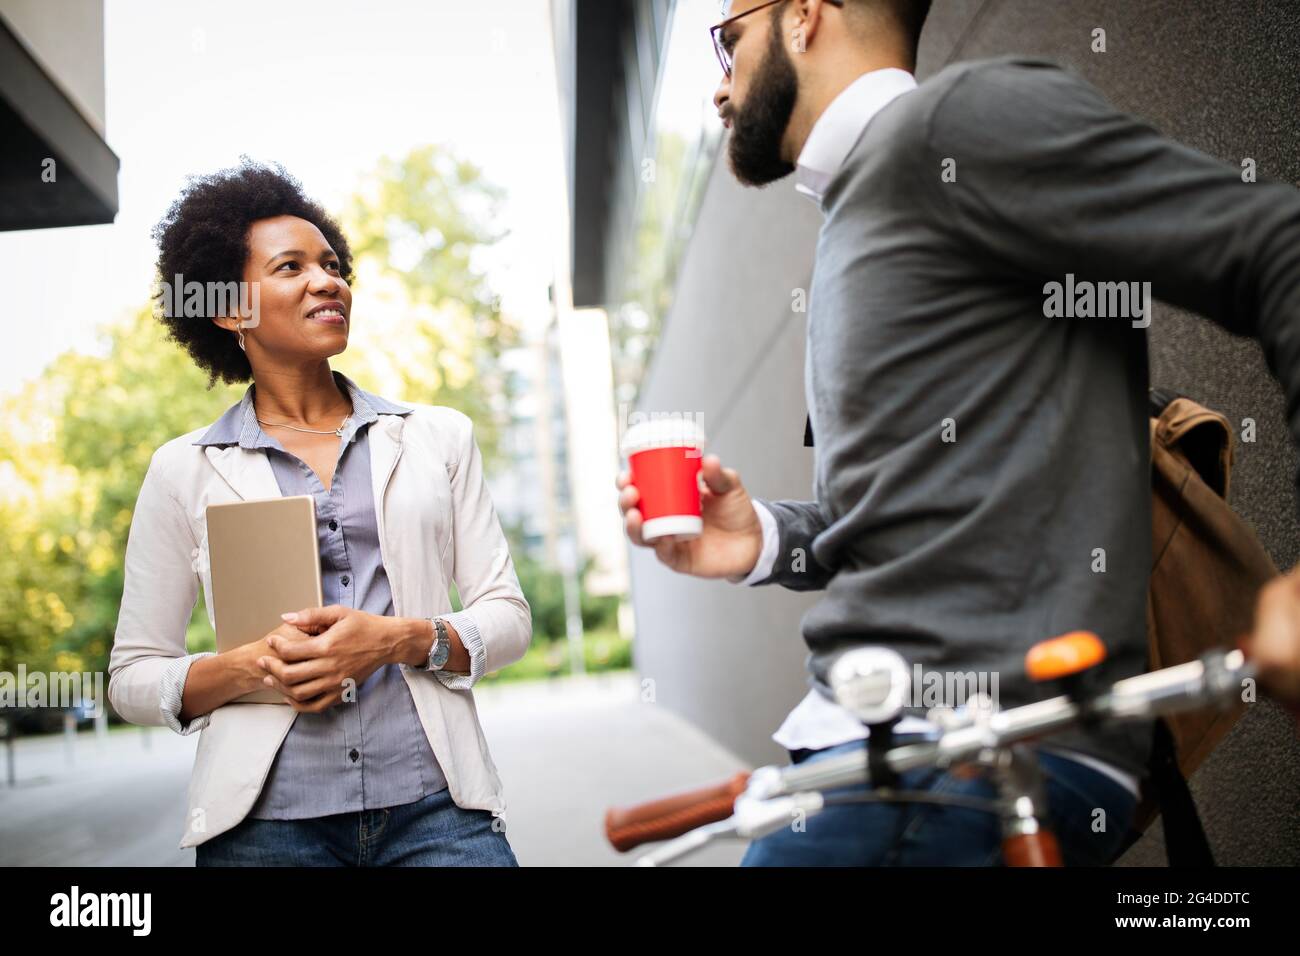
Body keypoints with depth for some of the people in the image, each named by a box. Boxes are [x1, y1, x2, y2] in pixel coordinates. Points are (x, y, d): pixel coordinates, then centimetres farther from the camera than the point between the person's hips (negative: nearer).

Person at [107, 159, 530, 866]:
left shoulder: (438, 436, 10)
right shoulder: (184, 470, 7)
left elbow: (507, 616, 7)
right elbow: (133, 676, 8)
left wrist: (399, 639, -11)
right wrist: (250, 666, -11)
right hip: (267, 820, 0)